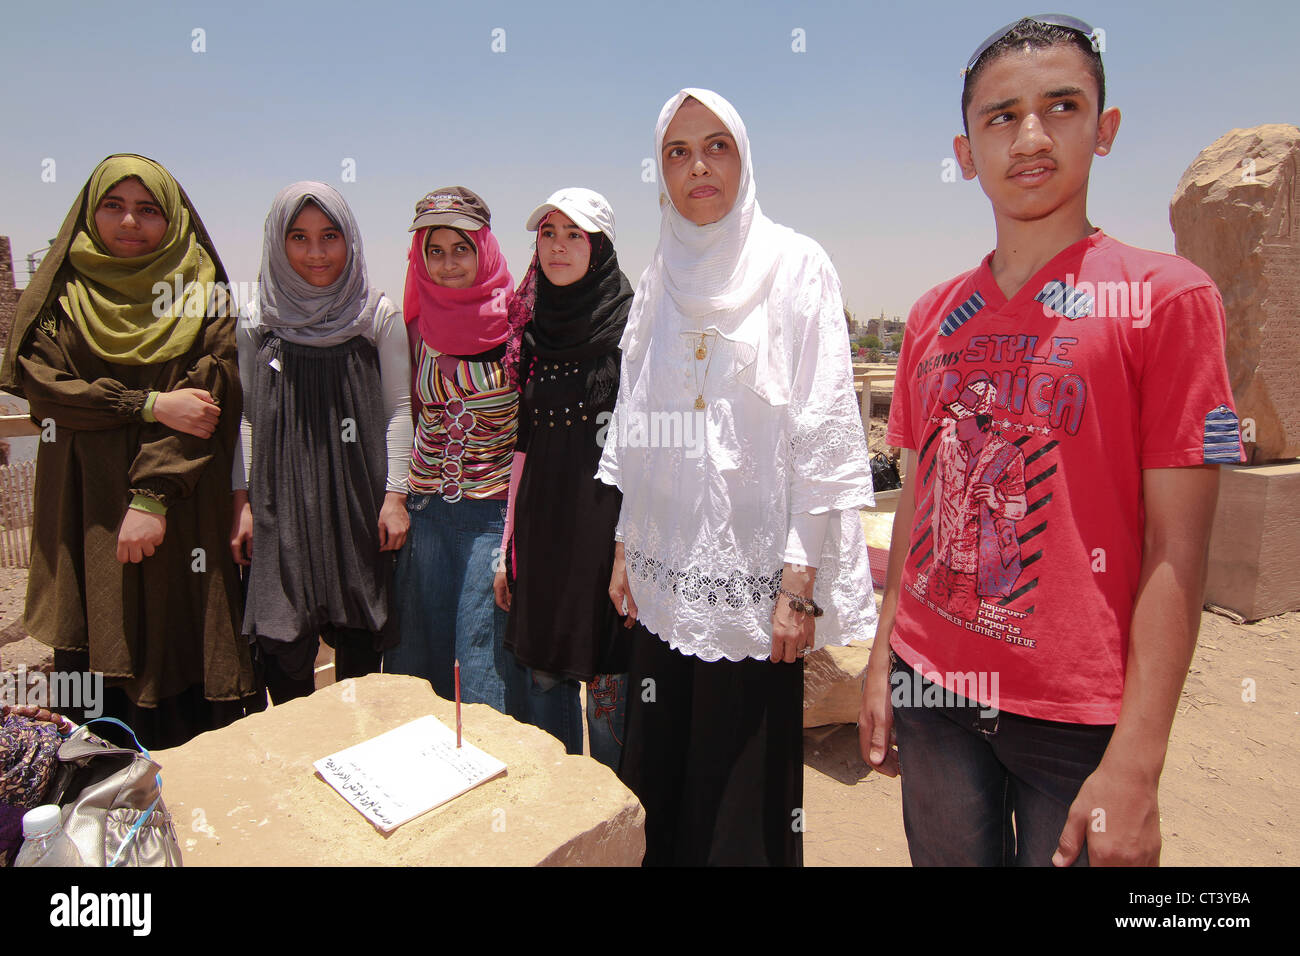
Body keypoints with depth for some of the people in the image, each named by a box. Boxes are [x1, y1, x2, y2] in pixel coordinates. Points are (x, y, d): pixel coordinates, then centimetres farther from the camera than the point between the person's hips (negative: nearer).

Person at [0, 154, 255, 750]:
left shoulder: (203, 292, 5)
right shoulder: (60, 293, 11)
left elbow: (215, 395, -6)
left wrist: (153, 496, -14)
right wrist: (150, 405, -15)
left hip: (183, 514, -1)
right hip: (86, 513, 2)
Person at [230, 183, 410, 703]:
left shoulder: (379, 314, 2)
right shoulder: (257, 319, 6)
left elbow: (398, 407, 2)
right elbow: (247, 415, 10)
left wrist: (395, 494, -4)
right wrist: (242, 500, 4)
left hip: (359, 498, -1)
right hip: (280, 502, 1)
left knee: (359, 646, 5)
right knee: (285, 650, -1)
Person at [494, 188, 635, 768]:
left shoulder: (631, 329, -6)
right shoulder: (533, 329, 11)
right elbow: (523, 447, 13)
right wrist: (508, 548, 13)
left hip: (605, 521, -5)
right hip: (541, 524, 6)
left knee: (604, 680, 4)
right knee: (544, 671, 15)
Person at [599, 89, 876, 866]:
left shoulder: (795, 265, -4)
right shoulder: (659, 282, 10)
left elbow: (822, 430, -10)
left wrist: (801, 583, -14)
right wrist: (625, 549, 11)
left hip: (753, 576, -4)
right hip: (668, 575, 5)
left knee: (748, 786, 5)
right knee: (660, 779, 13)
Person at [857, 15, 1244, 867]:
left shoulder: (1166, 297, -9)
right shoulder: (934, 316, 4)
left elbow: (1176, 553, -12)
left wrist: (1135, 767, -15)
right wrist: (883, 661, 6)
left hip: (1079, 714, -4)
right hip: (933, 687, 4)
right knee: (947, 853, 18)